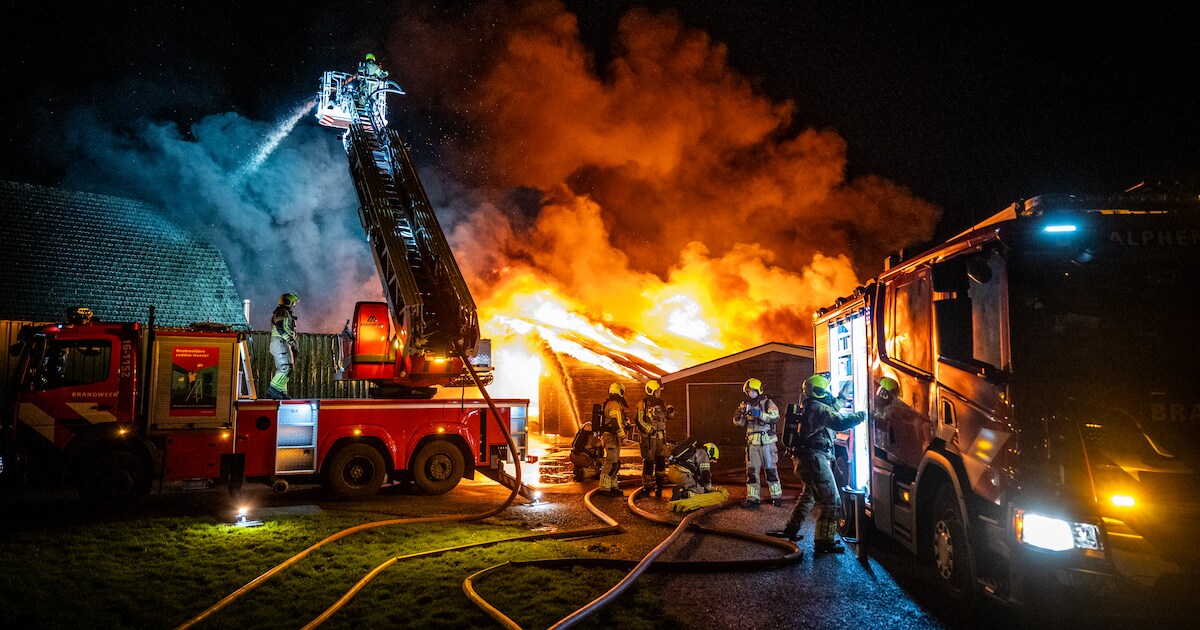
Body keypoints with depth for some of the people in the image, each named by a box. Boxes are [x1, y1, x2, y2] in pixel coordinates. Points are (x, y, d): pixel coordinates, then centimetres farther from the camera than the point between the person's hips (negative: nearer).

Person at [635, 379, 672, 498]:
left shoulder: (661, 403, 13)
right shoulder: (643, 404, -7)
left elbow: (668, 416, 22)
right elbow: (639, 421, -12)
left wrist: (670, 411, 1)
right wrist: (650, 430, -21)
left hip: (660, 437, 6)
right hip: (648, 437, -6)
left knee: (661, 461, 5)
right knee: (648, 462, -3)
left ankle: (659, 486, 13)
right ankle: (646, 487, 6)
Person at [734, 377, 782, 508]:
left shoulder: (768, 403, -4)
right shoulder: (745, 404, 10)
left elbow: (776, 418, -18)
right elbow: (738, 422, 6)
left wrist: (760, 414, -29)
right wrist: (740, 413, -15)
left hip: (766, 441, -4)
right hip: (752, 442, 4)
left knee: (770, 469, 2)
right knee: (751, 470, 2)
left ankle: (776, 496, 12)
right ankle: (752, 498, 5)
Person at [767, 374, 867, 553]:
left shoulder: (807, 407, 16)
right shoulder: (817, 408, -15)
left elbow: (829, 413, 33)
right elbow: (840, 423, -25)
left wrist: (841, 398, 33)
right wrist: (860, 416, -14)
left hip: (803, 458, 11)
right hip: (814, 458, -11)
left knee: (809, 495, 28)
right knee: (830, 500, -9)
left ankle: (791, 529, 37)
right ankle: (824, 542, -9)